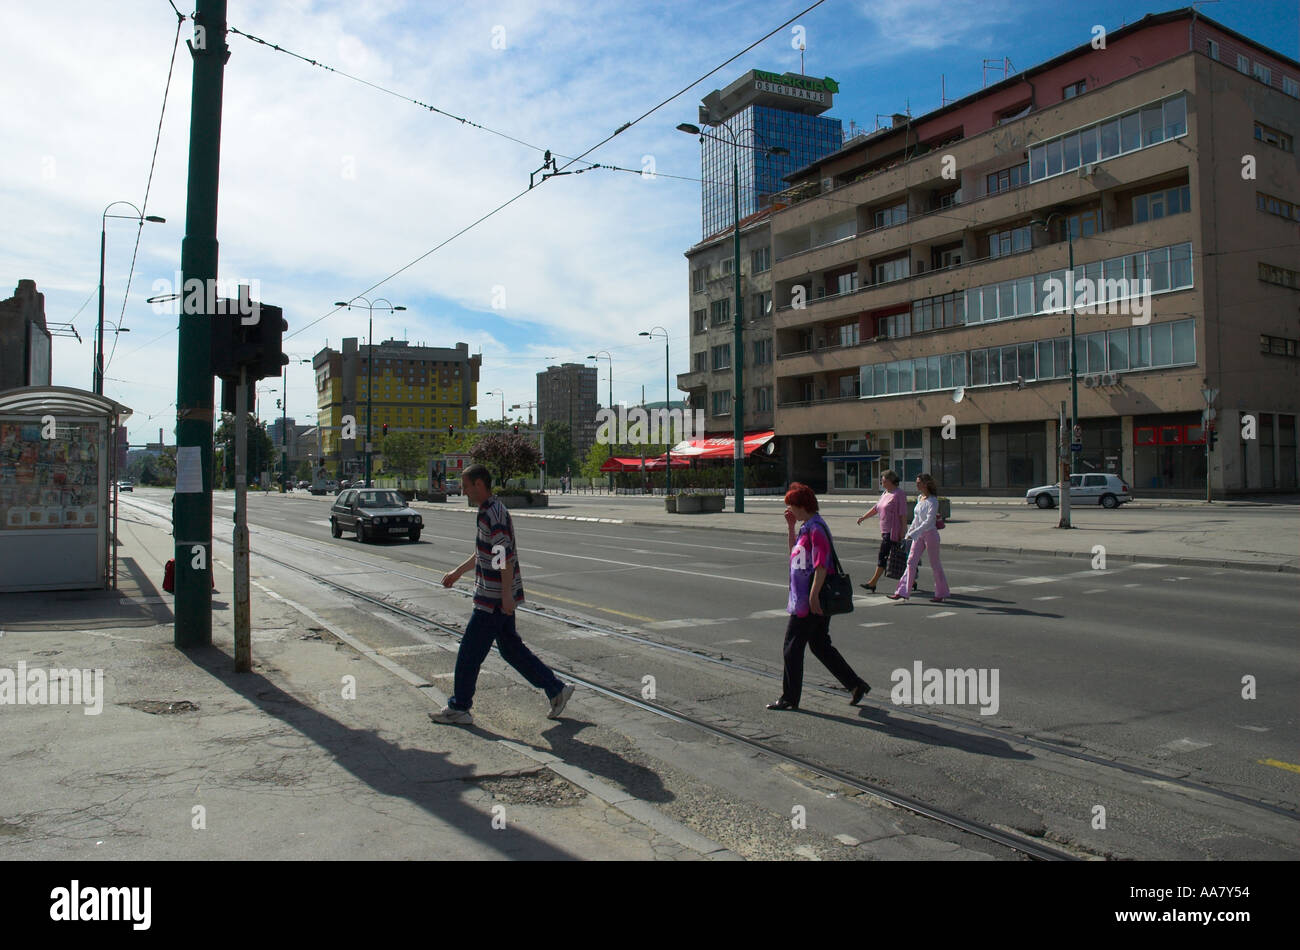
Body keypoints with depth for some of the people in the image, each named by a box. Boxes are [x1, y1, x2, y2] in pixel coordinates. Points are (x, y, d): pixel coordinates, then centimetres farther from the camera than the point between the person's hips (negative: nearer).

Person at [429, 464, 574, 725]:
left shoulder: (494, 513, -18)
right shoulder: (488, 512, 14)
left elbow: (505, 557, -24)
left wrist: (506, 595, -25)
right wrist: (458, 572, 34)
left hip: (493, 599, -10)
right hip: (498, 597, 10)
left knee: (469, 652, 2)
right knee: (511, 648, 15)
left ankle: (458, 708, 14)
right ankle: (556, 689, 18)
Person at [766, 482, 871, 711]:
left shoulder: (816, 529, -17)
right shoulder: (807, 527, 13)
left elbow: (821, 565, -23)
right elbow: (794, 550, 27)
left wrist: (813, 595, -25)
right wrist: (790, 526, 16)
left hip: (809, 601, -10)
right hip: (804, 597, 10)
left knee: (792, 648, 0)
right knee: (821, 645, 15)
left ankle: (789, 698, 10)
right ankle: (856, 685, 19)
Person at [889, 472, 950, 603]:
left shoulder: (932, 501, -15)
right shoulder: (919, 498, 9)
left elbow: (928, 521, -23)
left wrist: (913, 534, -28)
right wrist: (909, 532, 14)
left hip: (930, 534, -7)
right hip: (918, 535, 7)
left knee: (934, 564, 4)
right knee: (911, 562, 0)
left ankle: (941, 593, 19)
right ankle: (902, 592, -2)